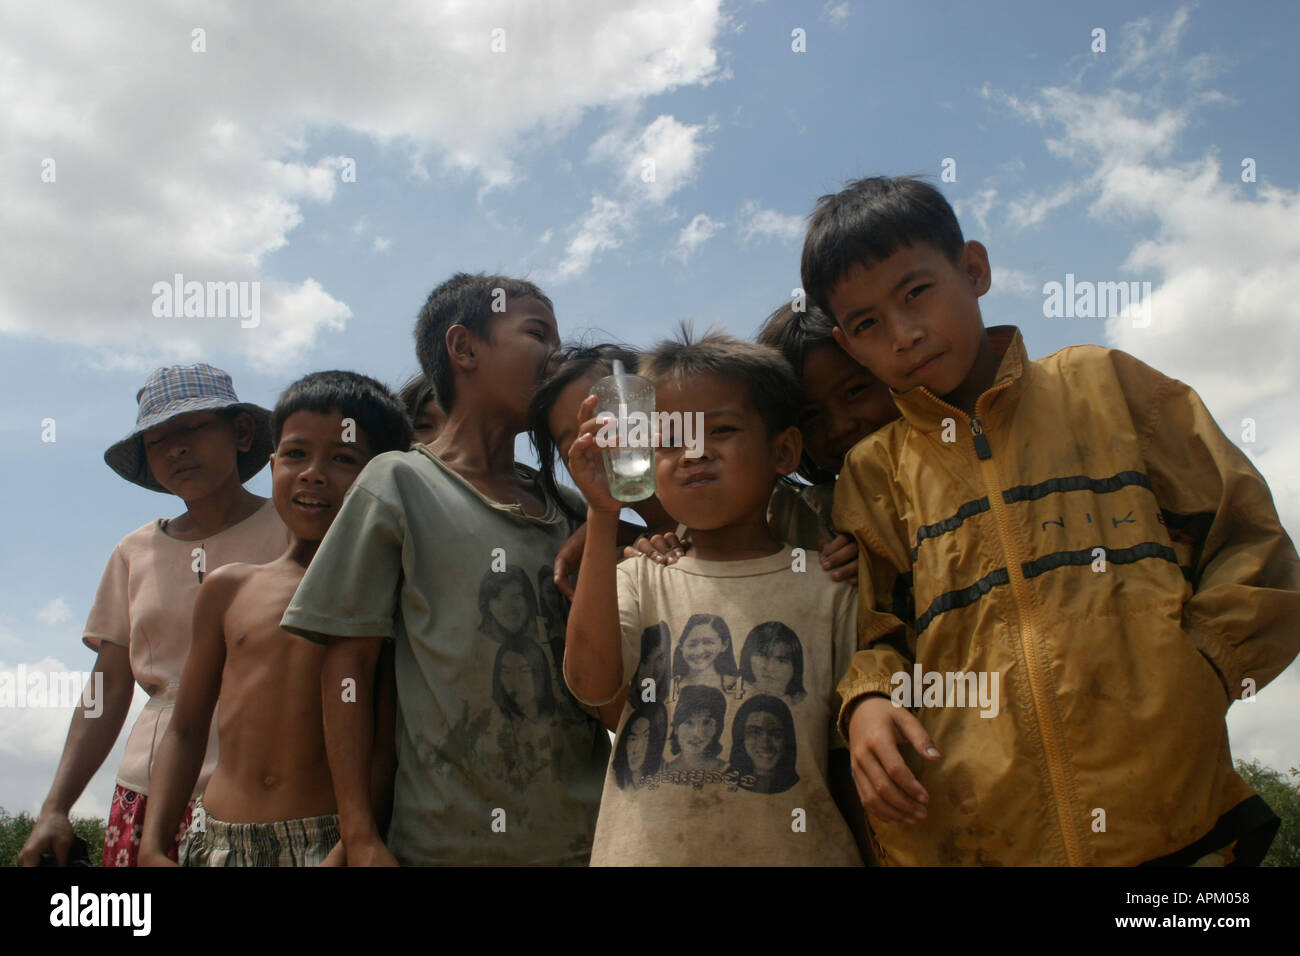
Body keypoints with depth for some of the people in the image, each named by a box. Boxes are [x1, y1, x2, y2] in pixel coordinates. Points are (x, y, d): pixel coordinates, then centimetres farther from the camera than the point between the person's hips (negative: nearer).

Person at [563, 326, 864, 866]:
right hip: (644, 851, 1)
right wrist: (603, 520, -19)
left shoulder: (827, 588, -2)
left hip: (789, 851, -1)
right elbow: (591, 683, -16)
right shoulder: (639, 581, 2)